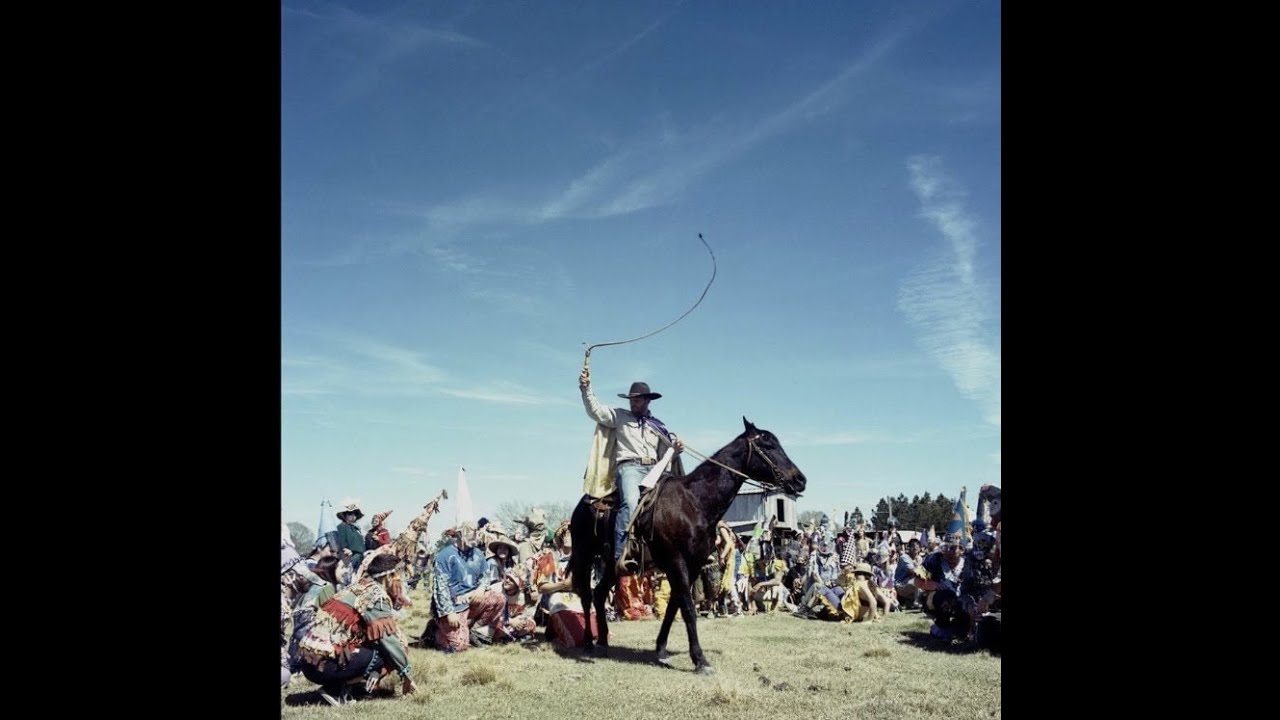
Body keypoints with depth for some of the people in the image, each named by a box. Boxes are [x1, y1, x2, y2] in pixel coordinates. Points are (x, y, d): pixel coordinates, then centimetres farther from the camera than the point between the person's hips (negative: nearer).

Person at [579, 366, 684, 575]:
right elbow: (595, 411, 4)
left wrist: (675, 449, 0)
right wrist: (586, 388, -8)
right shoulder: (620, 416, 16)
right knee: (631, 503, -31)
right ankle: (621, 556, -40)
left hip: (653, 469, 4)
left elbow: (664, 454, 22)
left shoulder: (658, 426, 25)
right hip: (628, 466, -4)